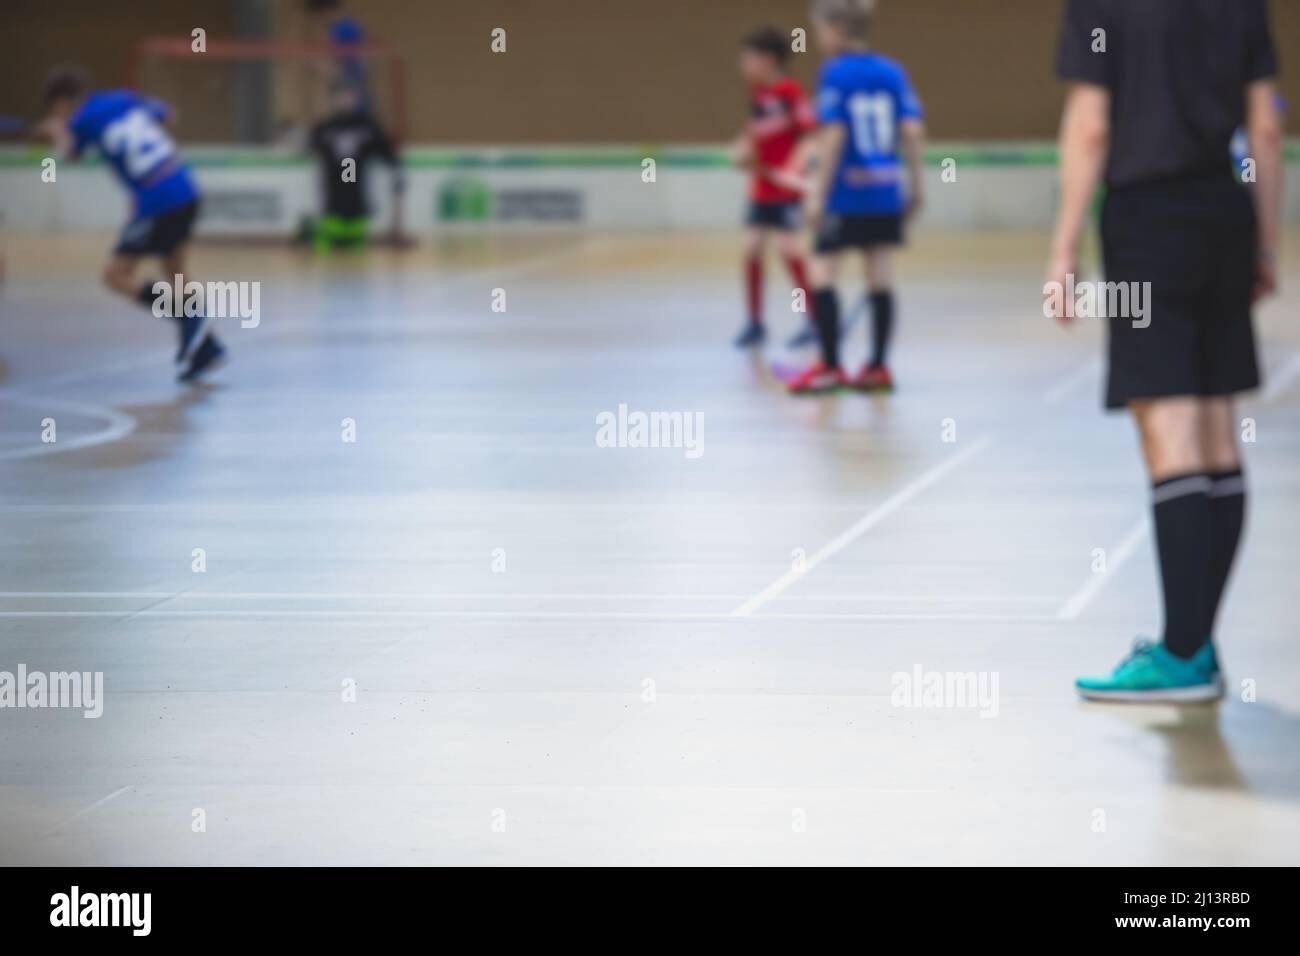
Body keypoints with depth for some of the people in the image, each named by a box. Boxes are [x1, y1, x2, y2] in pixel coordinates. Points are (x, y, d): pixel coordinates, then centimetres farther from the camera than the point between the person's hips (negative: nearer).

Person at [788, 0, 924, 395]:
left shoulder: (836, 74, -11)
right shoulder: (892, 72, 5)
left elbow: (833, 136, -16)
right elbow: (913, 130, 1)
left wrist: (817, 194, -13)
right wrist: (915, 186, 9)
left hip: (845, 195, -6)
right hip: (885, 193, 6)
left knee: (822, 272, 2)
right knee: (881, 277, 8)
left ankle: (830, 366, 0)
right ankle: (878, 366, 12)